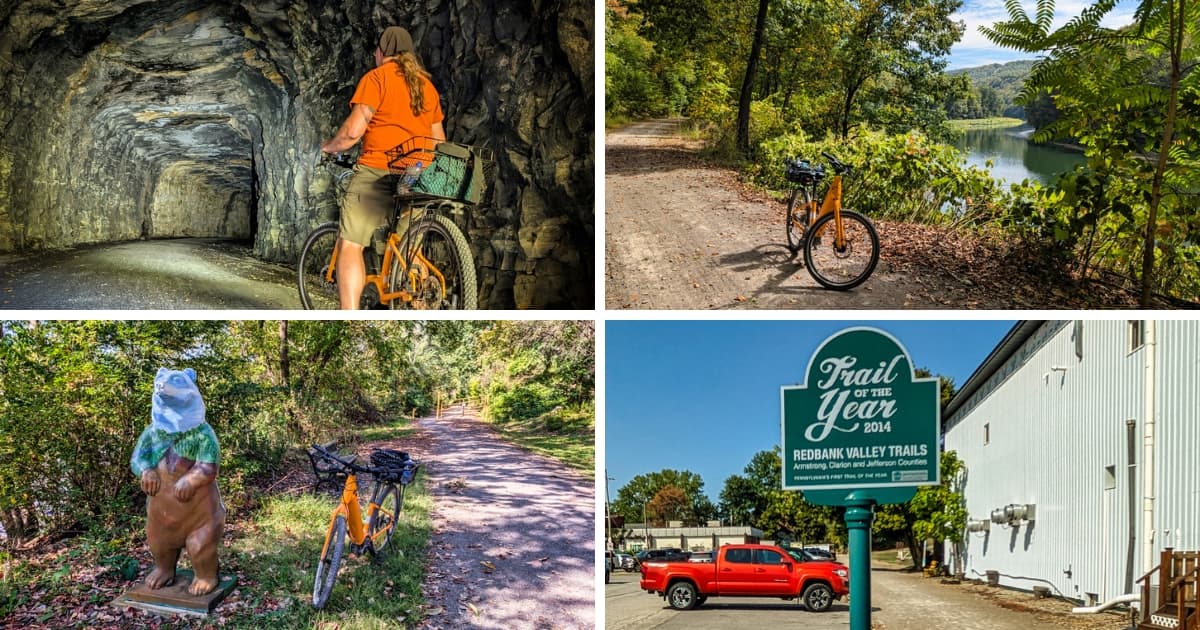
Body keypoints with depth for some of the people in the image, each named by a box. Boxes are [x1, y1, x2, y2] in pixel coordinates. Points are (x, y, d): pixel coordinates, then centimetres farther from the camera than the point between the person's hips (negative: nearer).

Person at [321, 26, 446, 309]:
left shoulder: (376, 77, -2)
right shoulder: (427, 85, 18)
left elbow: (353, 130, -11)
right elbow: (439, 139, 19)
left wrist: (328, 147, 8)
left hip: (379, 169, -6)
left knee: (350, 244, -8)